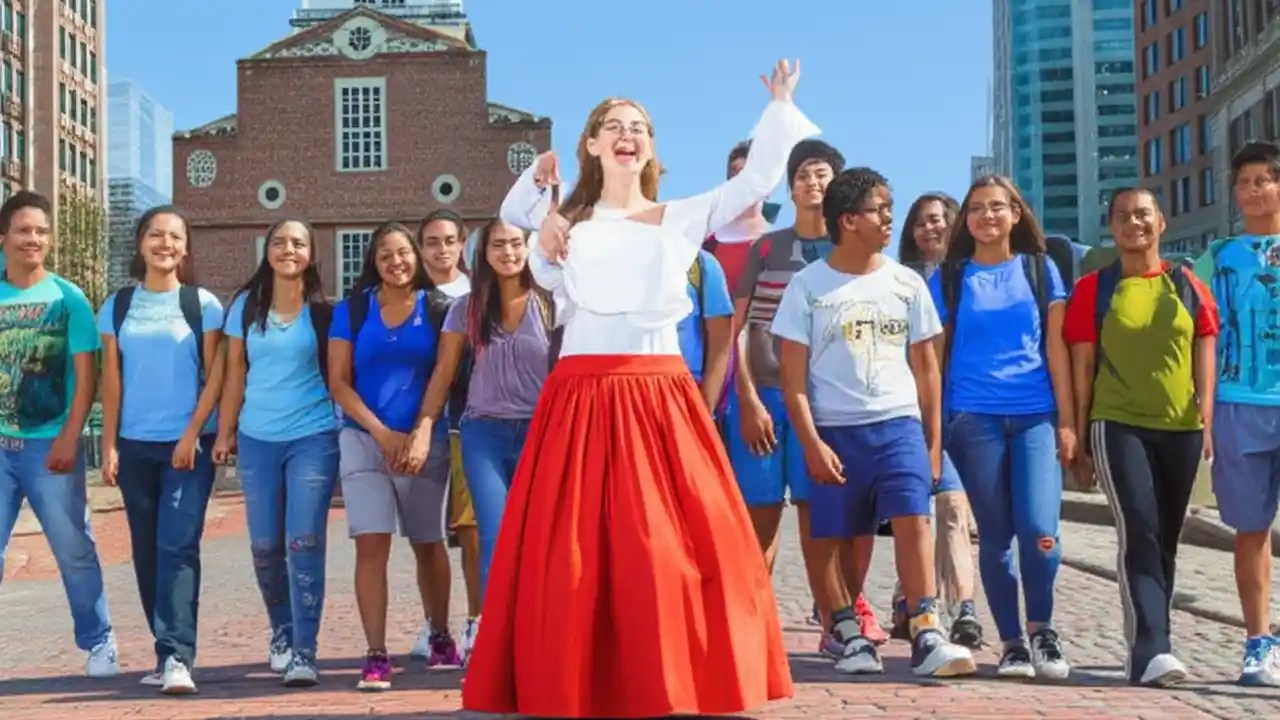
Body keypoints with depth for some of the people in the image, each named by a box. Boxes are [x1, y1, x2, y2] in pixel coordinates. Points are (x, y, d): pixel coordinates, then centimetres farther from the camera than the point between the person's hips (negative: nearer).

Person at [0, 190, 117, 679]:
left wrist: (68, 439, -11)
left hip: (49, 445, -2)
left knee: (75, 550, 4)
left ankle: (98, 644, 18)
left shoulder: (68, 298, 0)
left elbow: (85, 376, -3)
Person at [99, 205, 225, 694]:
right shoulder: (118, 306, 9)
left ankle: (177, 656, -16)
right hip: (135, 444, 4)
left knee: (177, 547, -12)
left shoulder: (202, 304, 1)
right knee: (147, 550, 7)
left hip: (189, 442, -4)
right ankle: (168, 653, 16)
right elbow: (111, 379, 8)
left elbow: (215, 376, -3)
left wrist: (192, 434, -11)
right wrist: (109, 445, 2)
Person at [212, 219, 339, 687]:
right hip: (256, 439, 3)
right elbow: (234, 375, 9)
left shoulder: (323, 312, 0)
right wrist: (224, 433, 7)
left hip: (313, 437, -3)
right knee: (265, 547, 8)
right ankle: (281, 632, 31)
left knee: (304, 543, -9)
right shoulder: (246, 306, 6)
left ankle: (304, 652, -5)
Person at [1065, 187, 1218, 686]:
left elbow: (1205, 359, 7)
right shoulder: (1093, 289, 3)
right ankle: (1150, 651, -19)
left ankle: (1149, 646, 24)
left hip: (1181, 428, 3)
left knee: (1165, 542, 11)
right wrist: (1079, 440, 2)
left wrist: (1208, 421, -5)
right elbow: (1082, 369, 3)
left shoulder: (1189, 287, 9)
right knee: (1140, 533, -17)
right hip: (1118, 425, -3)